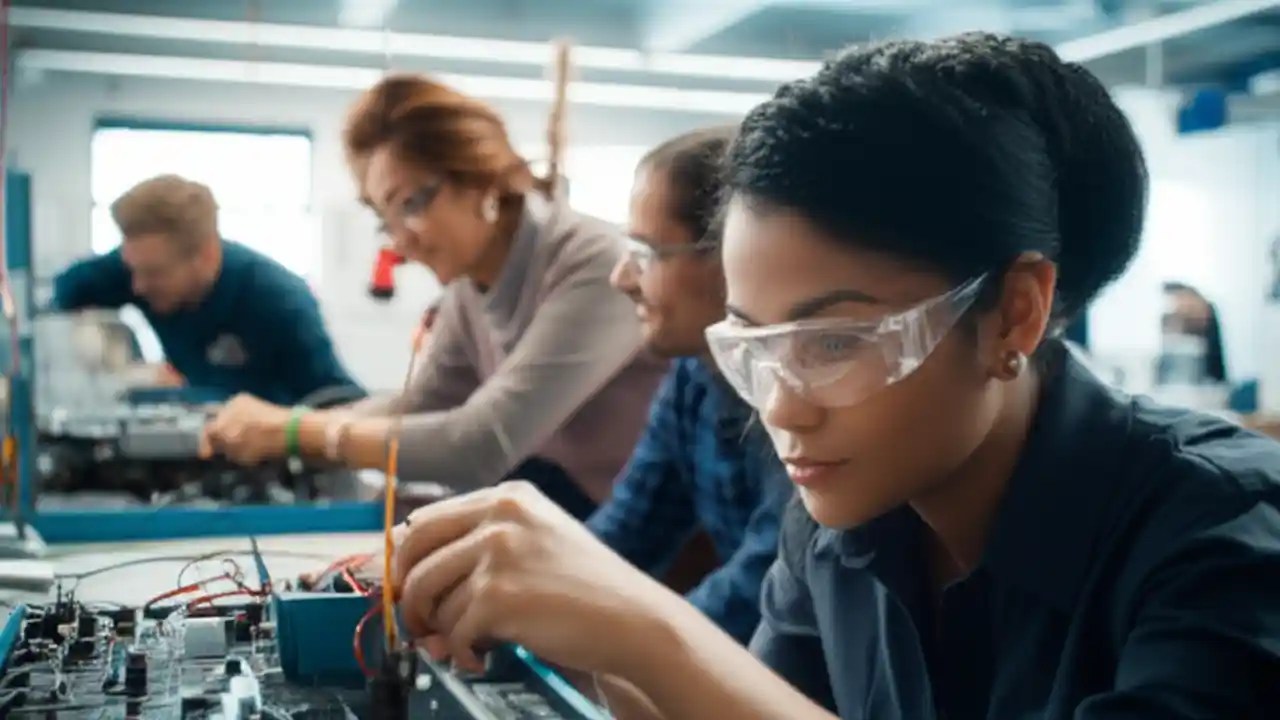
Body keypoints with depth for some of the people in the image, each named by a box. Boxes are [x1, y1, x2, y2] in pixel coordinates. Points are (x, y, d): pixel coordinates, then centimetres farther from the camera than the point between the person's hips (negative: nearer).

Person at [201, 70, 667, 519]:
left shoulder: (594, 267, -24)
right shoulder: (471, 282, 0)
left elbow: (480, 446, -29)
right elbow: (419, 407, 7)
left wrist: (296, 431, -22)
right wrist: (279, 428, -8)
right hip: (562, 506, 6)